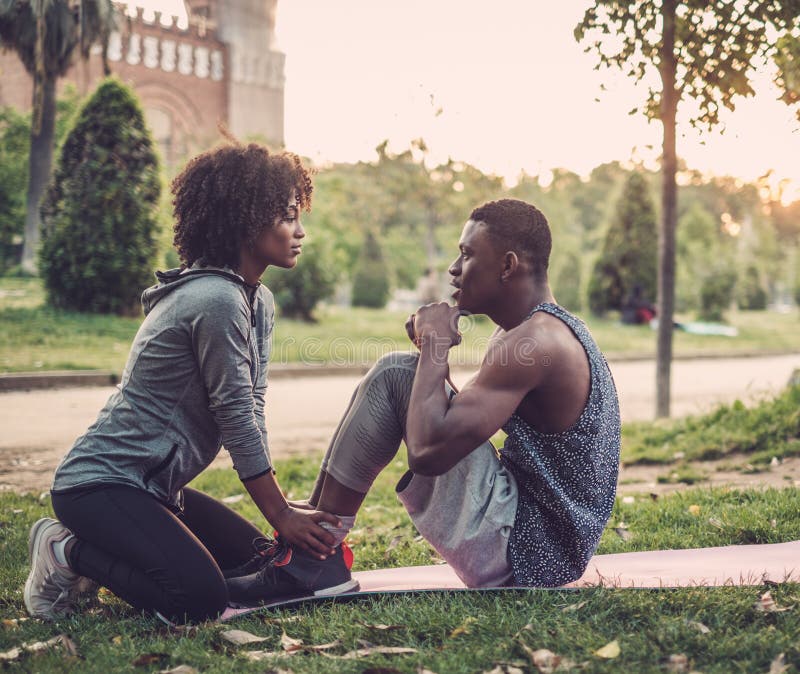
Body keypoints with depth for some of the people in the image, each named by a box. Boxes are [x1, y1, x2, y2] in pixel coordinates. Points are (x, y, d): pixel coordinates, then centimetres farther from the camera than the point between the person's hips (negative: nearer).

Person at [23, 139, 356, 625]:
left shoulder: (260, 301, 8)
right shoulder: (216, 301, -22)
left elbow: (251, 414, 5)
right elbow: (237, 421, -19)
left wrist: (286, 512, -2)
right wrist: (283, 517, -12)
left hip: (155, 487, 10)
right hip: (98, 485, -10)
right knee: (200, 599, -23)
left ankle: (98, 556, 14)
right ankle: (66, 553, -1)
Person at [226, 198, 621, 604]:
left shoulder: (535, 341, -22)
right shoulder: (554, 329, 12)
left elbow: (428, 451, -29)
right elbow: (459, 424, 19)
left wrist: (435, 344, -15)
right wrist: (436, 345, 2)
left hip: (517, 551, -11)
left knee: (395, 376, -13)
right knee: (405, 378, 14)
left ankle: (313, 555, -4)